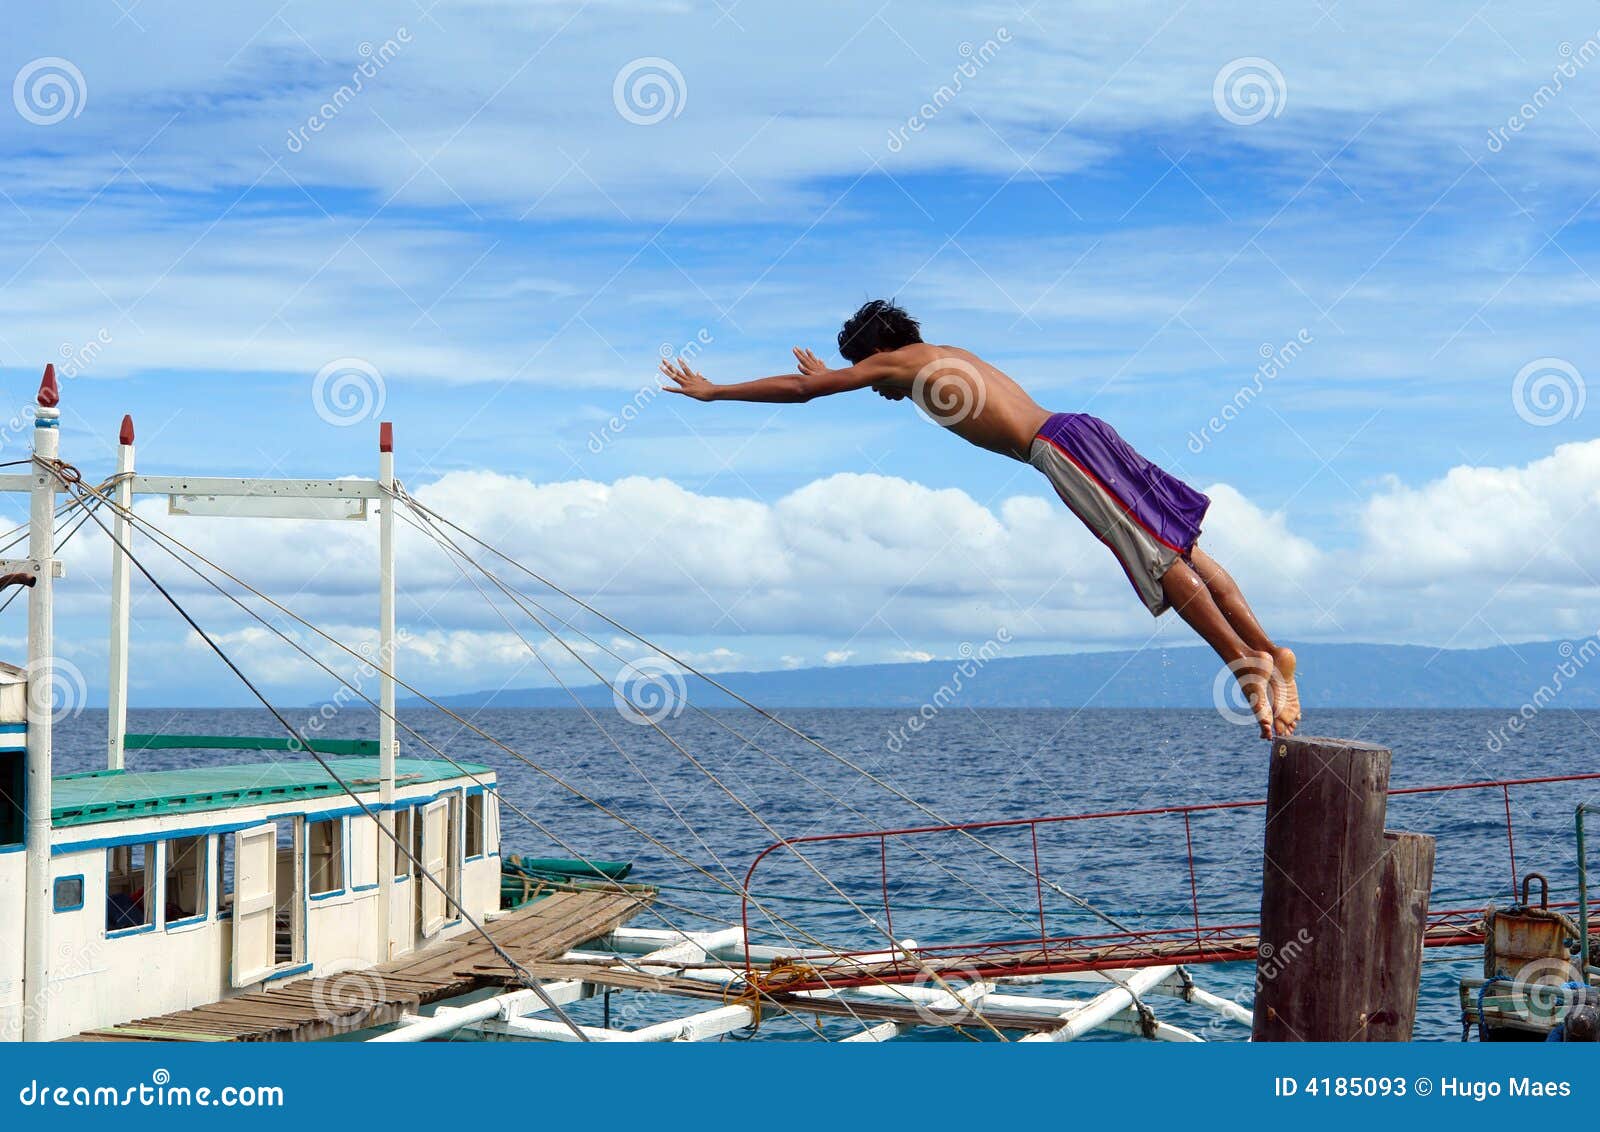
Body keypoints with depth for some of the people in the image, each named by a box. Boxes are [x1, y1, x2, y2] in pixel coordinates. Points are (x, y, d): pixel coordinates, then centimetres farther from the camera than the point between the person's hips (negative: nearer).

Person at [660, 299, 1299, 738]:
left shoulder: (897, 361, 7)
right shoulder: (948, 356, 31)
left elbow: (800, 388, 9)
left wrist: (710, 391, 17)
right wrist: (837, 377, 70)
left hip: (1059, 449, -9)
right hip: (1081, 430, 9)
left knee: (1158, 560, -14)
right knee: (1182, 552, 2)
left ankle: (1247, 662, -20)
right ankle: (1267, 651, -3)